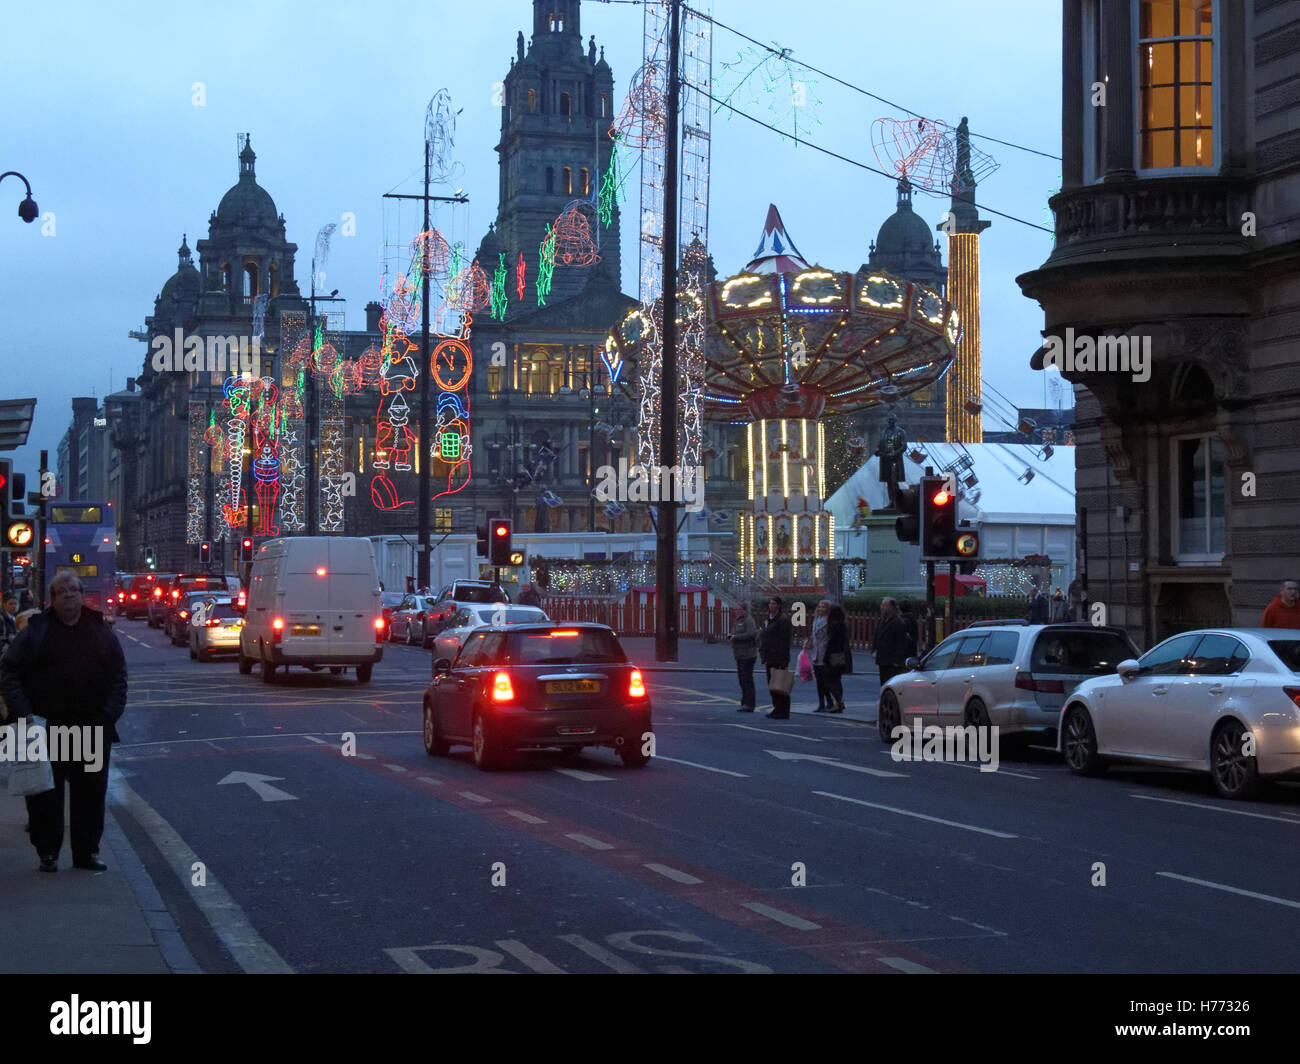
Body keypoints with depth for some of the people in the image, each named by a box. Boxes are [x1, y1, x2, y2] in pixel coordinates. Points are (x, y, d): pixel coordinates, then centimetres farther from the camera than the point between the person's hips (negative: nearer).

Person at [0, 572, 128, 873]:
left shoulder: (100, 631, 8)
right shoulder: (36, 632, 1)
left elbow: (118, 676, 8)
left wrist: (110, 714, -5)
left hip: (94, 728, 2)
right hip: (47, 728, -2)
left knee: (91, 793, 7)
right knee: (46, 794, 2)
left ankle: (87, 851, 17)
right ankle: (48, 853, 13)